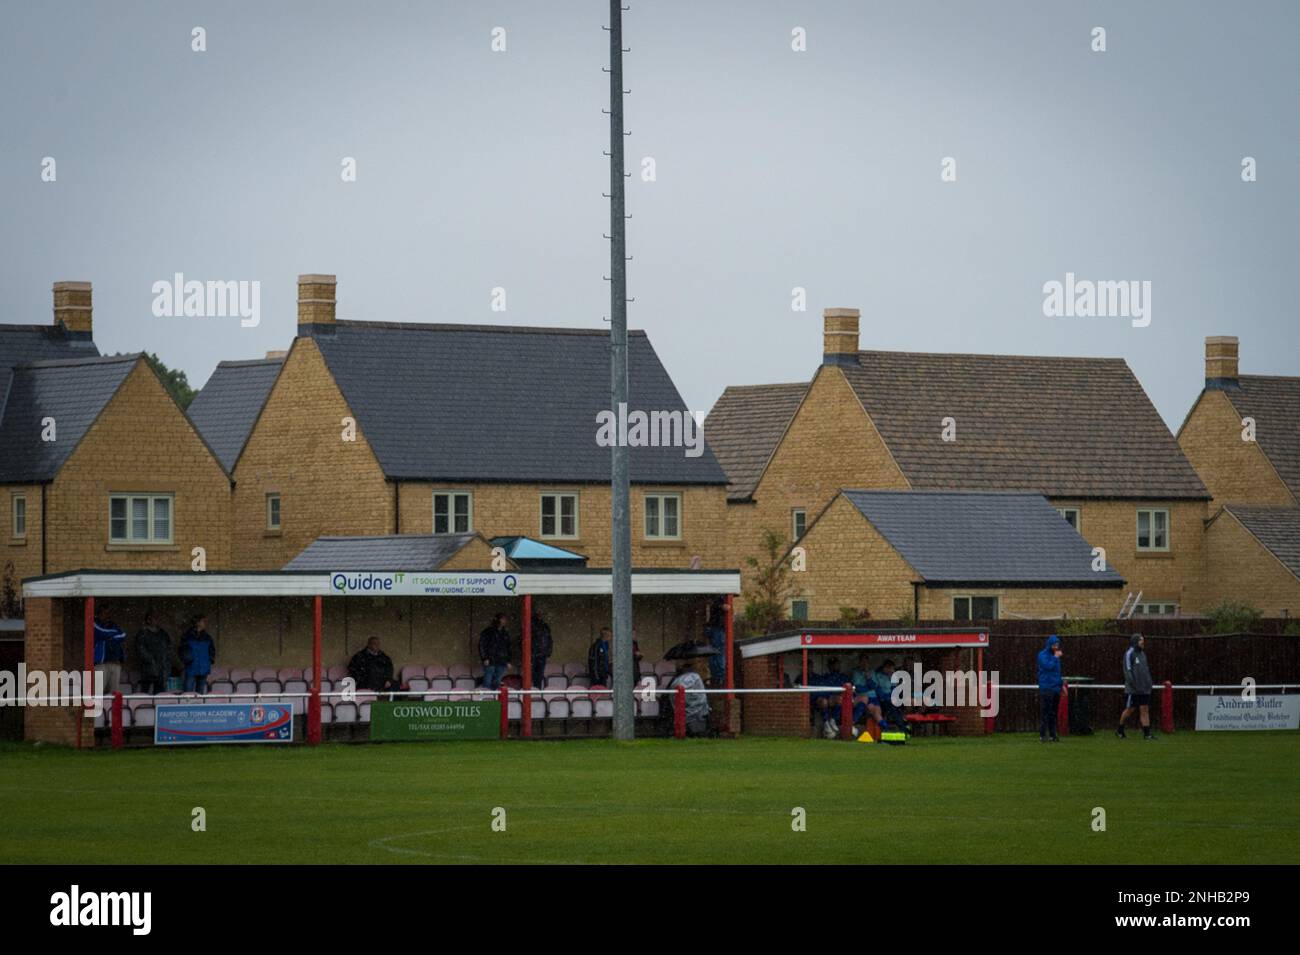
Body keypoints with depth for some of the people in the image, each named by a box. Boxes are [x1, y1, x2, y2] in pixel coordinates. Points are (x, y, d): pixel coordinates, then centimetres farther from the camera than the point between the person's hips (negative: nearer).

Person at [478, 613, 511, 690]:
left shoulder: (505, 633, 17)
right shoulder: (488, 632, 0)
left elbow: (508, 648, 22)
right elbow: (481, 645, -3)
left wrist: (508, 661, 14)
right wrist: (485, 658, -12)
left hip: (501, 663, 5)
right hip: (490, 662, -5)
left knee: (497, 683, 4)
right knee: (487, 683, -9)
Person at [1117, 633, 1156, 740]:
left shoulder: (1142, 654, 16)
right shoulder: (1129, 654, -7)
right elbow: (1127, 670, -13)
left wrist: (1149, 684, 13)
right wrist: (1134, 684, -19)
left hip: (1144, 689, 6)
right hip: (1133, 689, -6)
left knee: (1145, 710, 0)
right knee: (1129, 710, 0)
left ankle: (1147, 734, -3)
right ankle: (1120, 730, 16)